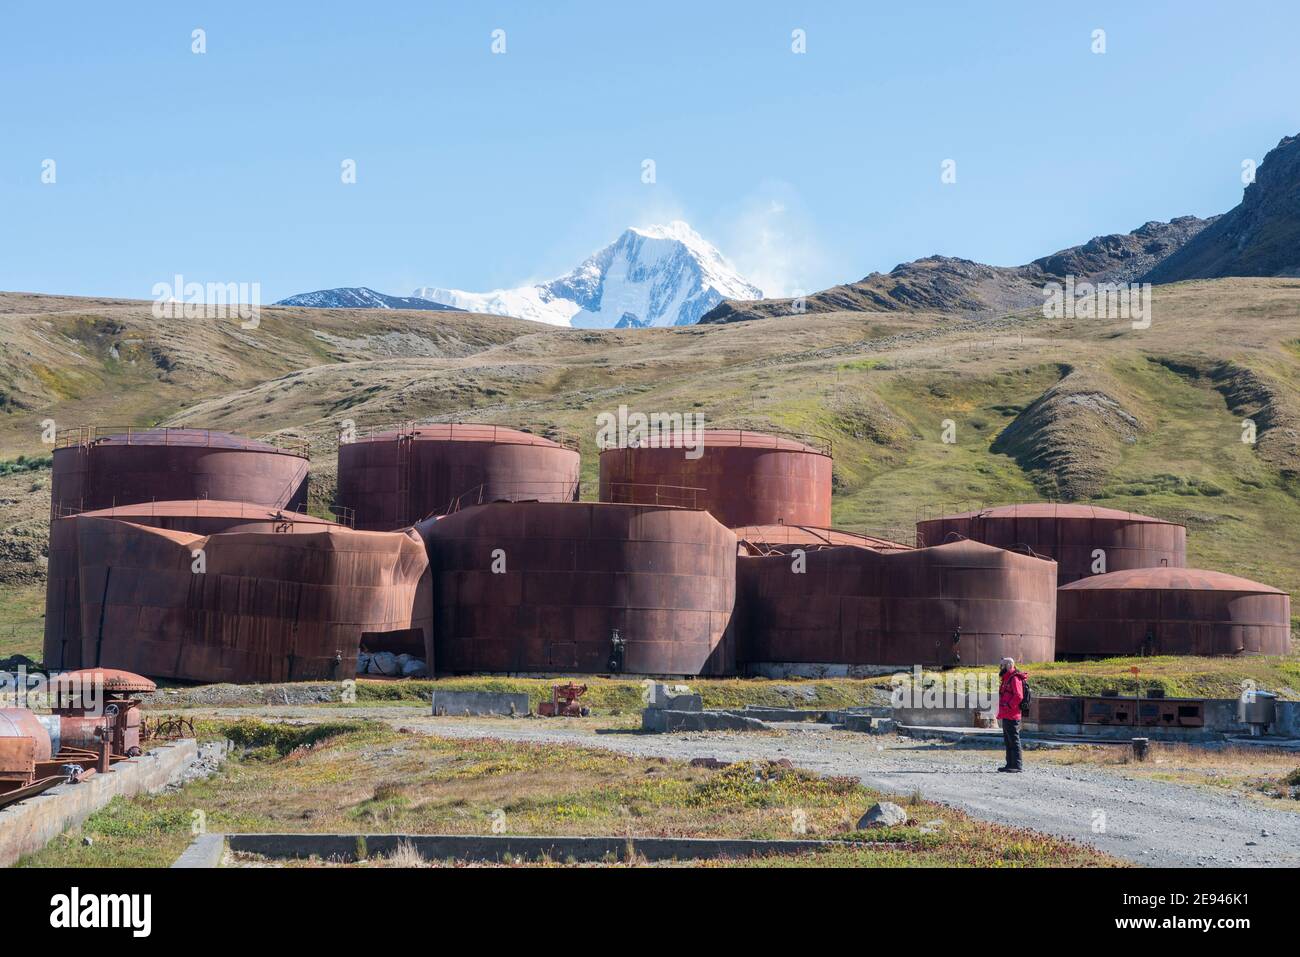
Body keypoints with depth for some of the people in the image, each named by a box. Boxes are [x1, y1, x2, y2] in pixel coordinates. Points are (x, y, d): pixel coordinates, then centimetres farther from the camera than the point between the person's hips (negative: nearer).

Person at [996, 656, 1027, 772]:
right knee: (1008, 741, 14)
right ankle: (1010, 764, 19)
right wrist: (1001, 713, 17)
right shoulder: (1007, 679, 19)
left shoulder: (1015, 679, -13)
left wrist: (1009, 707, -20)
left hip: (1011, 717, -11)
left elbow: (1018, 696, -24)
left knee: (1014, 741, -9)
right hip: (1006, 716, 11)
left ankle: (1018, 765, -9)